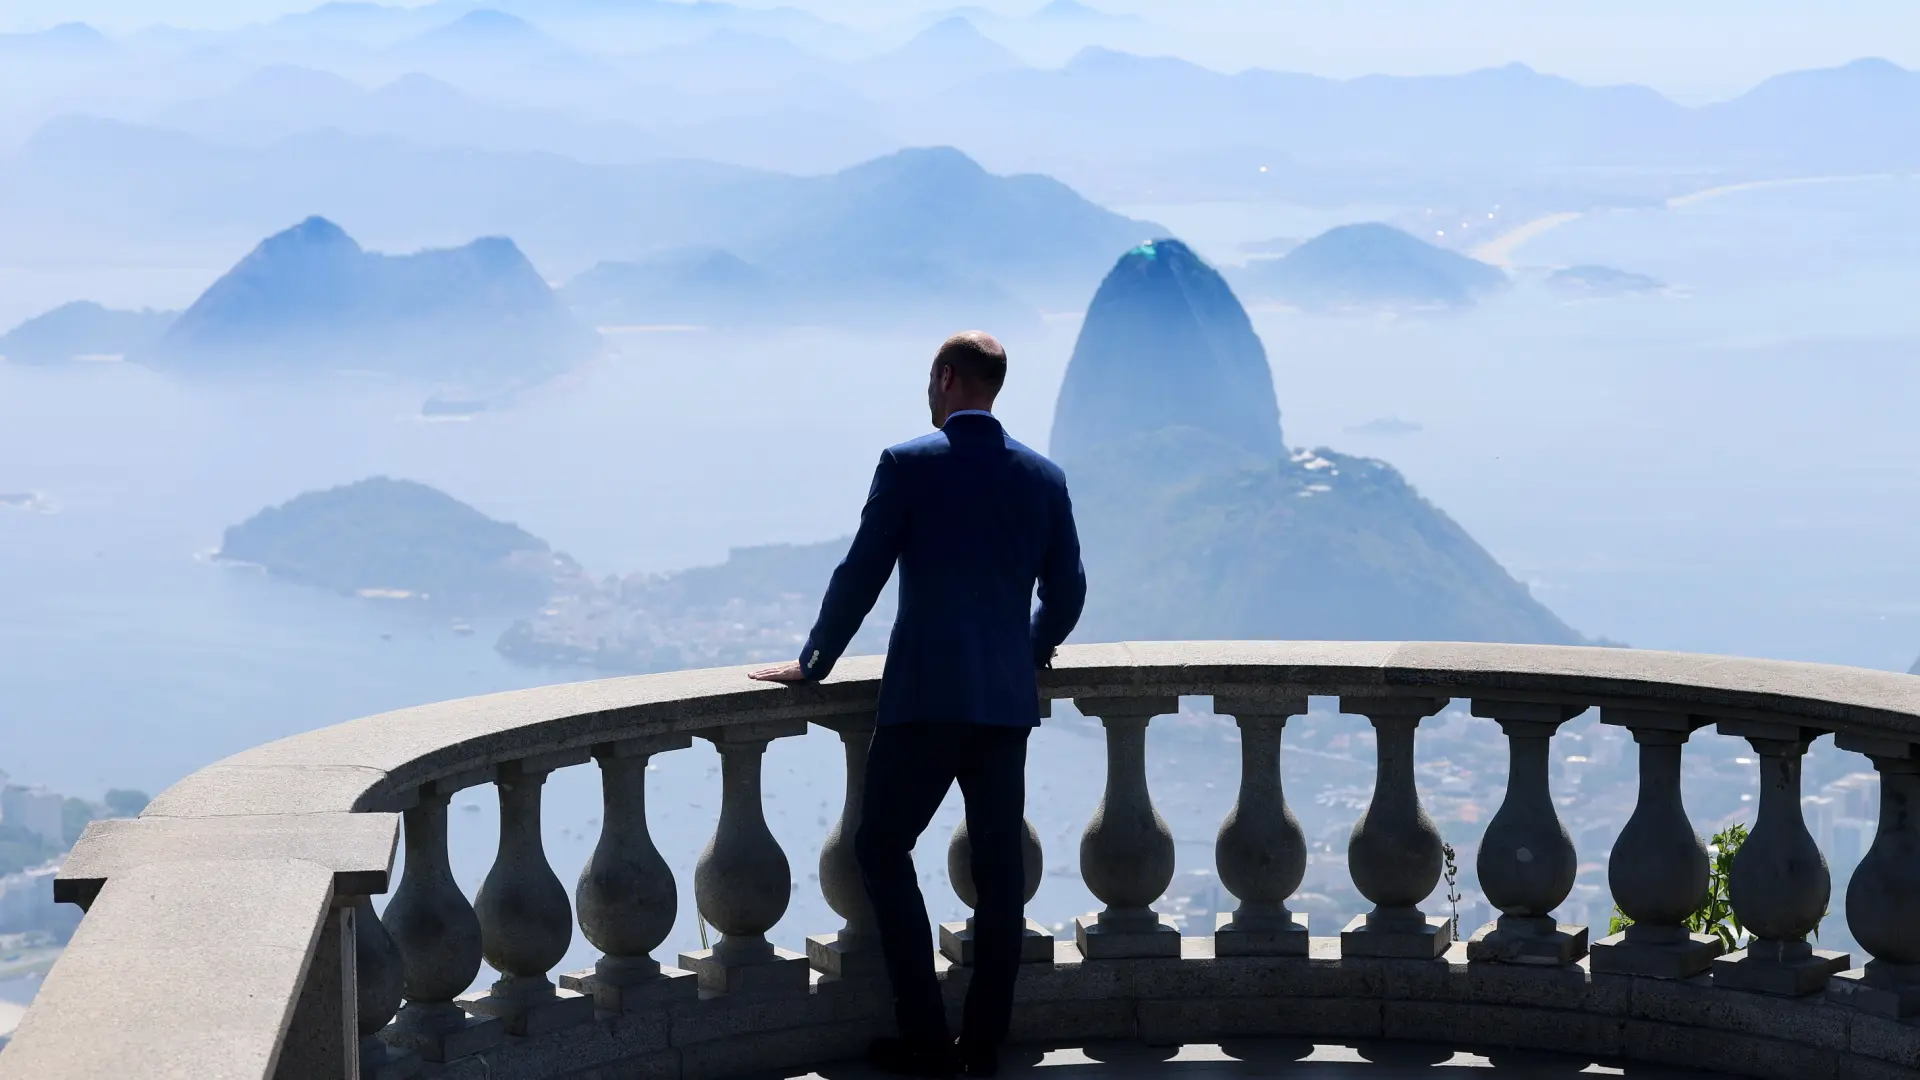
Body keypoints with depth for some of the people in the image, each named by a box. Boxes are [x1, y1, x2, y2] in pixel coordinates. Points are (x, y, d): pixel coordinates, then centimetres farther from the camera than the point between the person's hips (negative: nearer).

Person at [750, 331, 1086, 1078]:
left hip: (925, 695, -4)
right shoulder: (1043, 476, 7)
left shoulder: (908, 463, -6)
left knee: (881, 849, 7)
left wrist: (812, 663, 7)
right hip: (1008, 700, 5)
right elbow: (1067, 591, 12)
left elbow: (860, 576, -5)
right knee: (999, 868, 8)